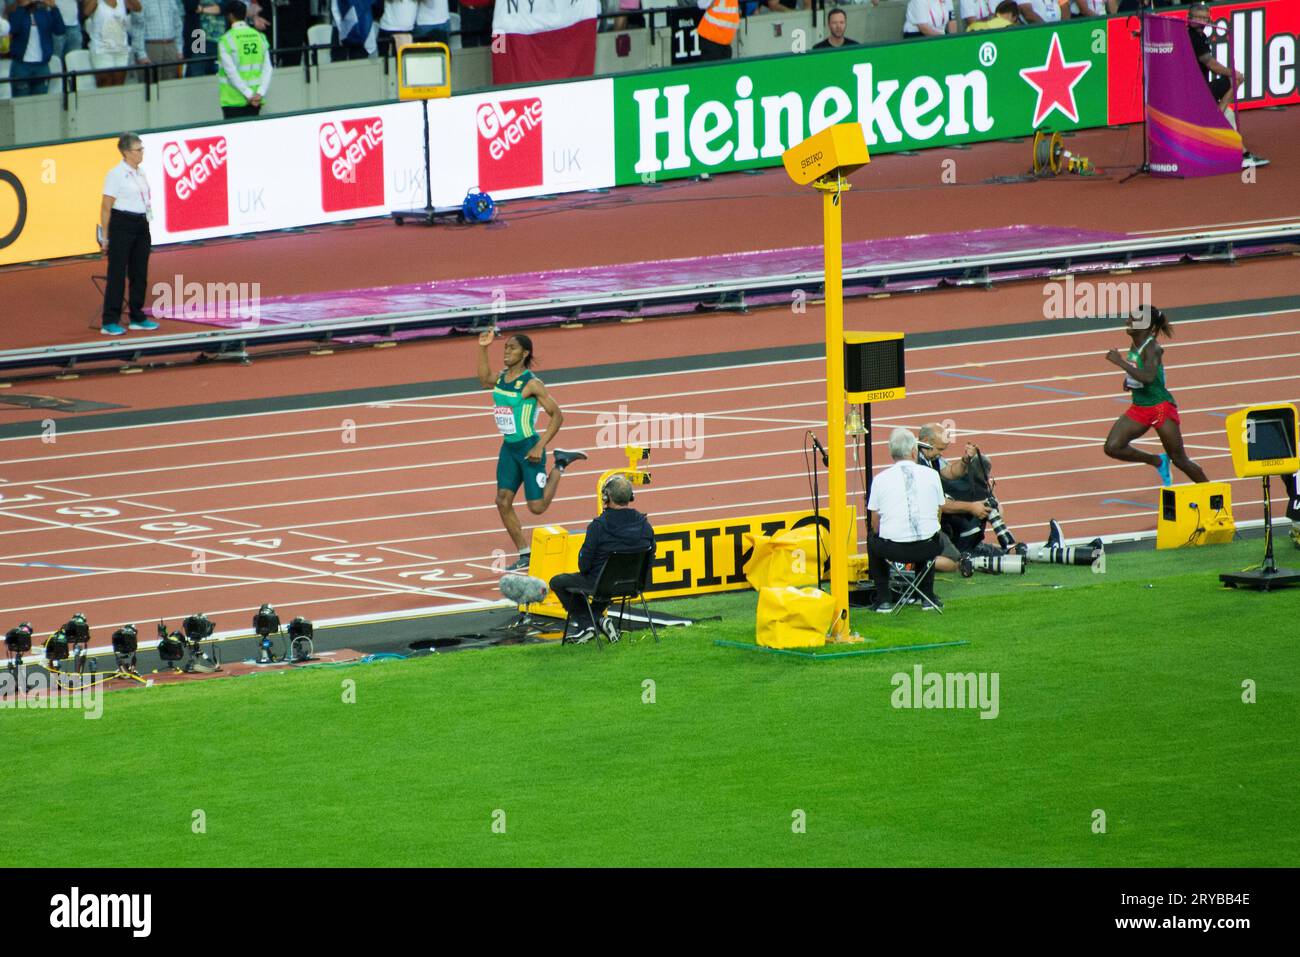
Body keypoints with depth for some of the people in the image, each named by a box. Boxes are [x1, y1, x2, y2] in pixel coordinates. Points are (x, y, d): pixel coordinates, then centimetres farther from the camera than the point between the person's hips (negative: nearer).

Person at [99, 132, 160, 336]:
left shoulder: (140, 173, 11)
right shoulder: (116, 174, -11)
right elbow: (106, 207, -11)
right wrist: (105, 236, -13)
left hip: (141, 227, 7)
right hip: (122, 226, -7)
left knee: (140, 274, 11)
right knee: (117, 274, -6)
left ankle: (137, 317, 21)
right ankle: (110, 322, -4)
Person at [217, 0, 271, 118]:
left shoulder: (226, 40, -10)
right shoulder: (259, 37, 5)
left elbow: (231, 72, -15)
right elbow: (267, 68, -1)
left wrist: (249, 95, -14)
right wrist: (260, 93, -7)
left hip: (233, 99, -4)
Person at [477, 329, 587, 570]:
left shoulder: (531, 384, -16)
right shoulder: (501, 378, 4)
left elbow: (557, 415, -14)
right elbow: (484, 379, 25)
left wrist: (540, 446, -20)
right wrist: (483, 348, 15)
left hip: (529, 448, -7)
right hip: (508, 448, 7)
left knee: (537, 507, -4)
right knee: (503, 502, -1)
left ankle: (559, 465, 20)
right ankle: (524, 556, 10)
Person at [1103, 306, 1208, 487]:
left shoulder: (1151, 349, -21)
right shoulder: (1135, 345, 3)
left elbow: (1148, 377, -38)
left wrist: (1120, 362, -36)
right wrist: (1129, 378, 5)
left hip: (1161, 406, -8)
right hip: (1139, 408, 8)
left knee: (1179, 460, 1)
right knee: (1112, 448, -6)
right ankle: (1158, 462, 14)